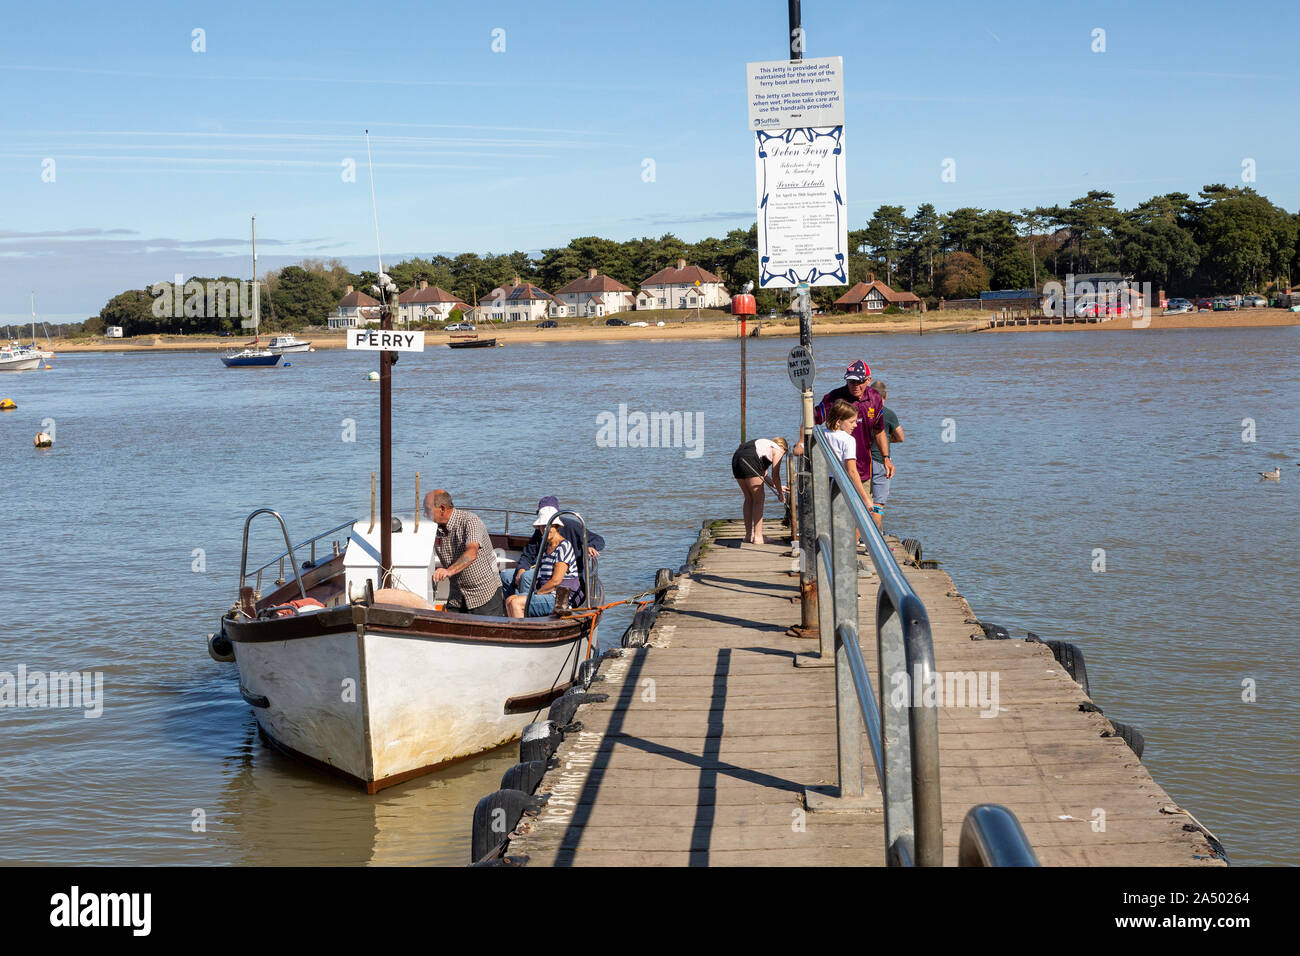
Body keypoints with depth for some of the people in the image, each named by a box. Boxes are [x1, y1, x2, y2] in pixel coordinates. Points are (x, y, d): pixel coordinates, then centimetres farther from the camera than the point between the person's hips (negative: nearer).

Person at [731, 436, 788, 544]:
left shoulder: (765, 444, 36)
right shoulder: (777, 450, 12)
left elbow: (763, 475, 36)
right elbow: (775, 475, 6)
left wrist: (777, 486, 41)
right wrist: (780, 493, 18)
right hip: (749, 461, -8)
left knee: (749, 498, 18)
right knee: (759, 499, 1)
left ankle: (749, 535, 21)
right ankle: (757, 537, -1)